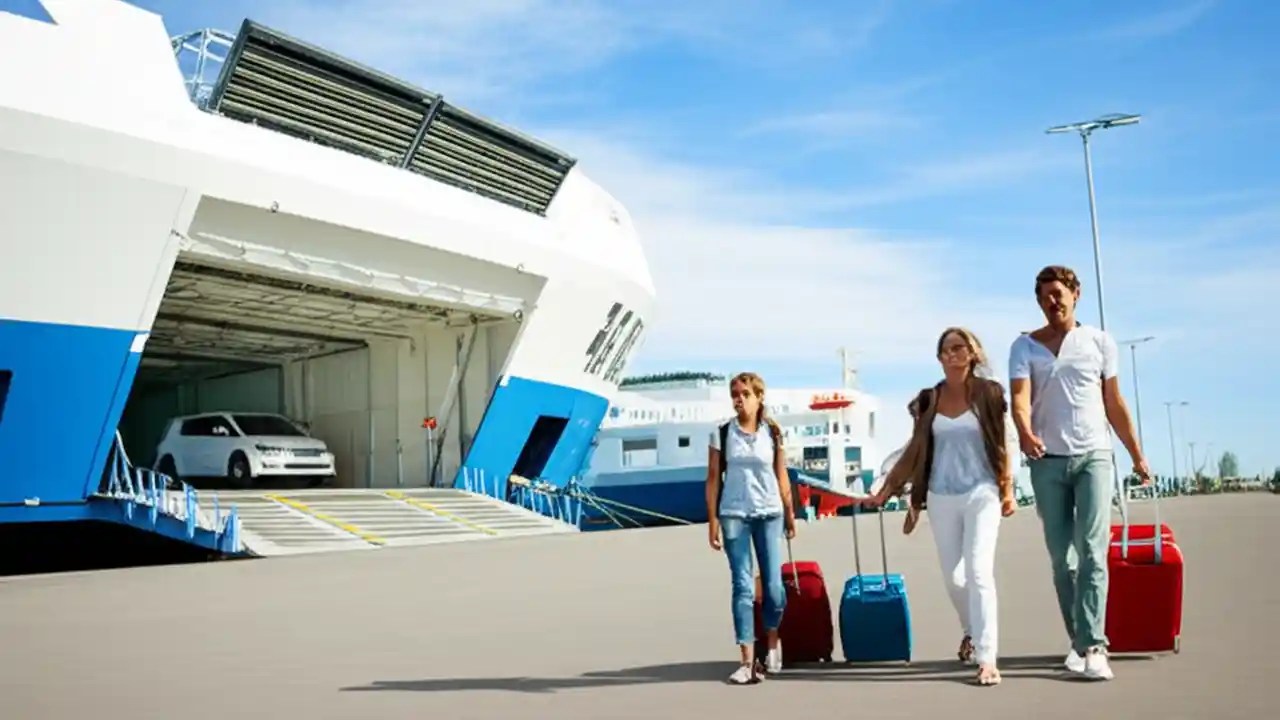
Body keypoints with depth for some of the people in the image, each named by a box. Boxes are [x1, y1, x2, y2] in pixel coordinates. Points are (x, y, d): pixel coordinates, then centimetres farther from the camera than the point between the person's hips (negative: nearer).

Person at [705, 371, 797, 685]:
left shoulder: (772, 433, 4)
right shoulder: (722, 434, 0)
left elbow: (781, 476, 8)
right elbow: (713, 479, 1)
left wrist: (790, 514, 8)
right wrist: (712, 520, -3)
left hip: (770, 514, 1)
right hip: (734, 515, -1)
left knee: (773, 586, 1)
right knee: (743, 587, -2)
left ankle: (773, 640, 29)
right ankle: (748, 661, 1)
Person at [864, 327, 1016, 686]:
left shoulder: (988, 393, -1)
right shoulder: (928, 400, 5)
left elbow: (1000, 446, 3)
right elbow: (915, 452, 8)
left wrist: (1008, 490, -4)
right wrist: (885, 491, 5)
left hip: (981, 494, -3)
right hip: (942, 497, 3)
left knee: (979, 572, -13)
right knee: (952, 576, 10)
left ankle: (987, 658, -12)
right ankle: (971, 631, 37)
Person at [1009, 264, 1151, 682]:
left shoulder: (1099, 341, 7)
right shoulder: (1026, 346, 4)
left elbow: (1115, 404, 12)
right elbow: (1020, 396, -11)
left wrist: (1137, 455, 12)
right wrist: (1025, 433, -32)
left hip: (1094, 455, -1)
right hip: (1047, 460, 1)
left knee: (1092, 552, -12)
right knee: (1061, 558, 5)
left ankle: (1093, 646, -15)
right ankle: (1079, 641, 16)